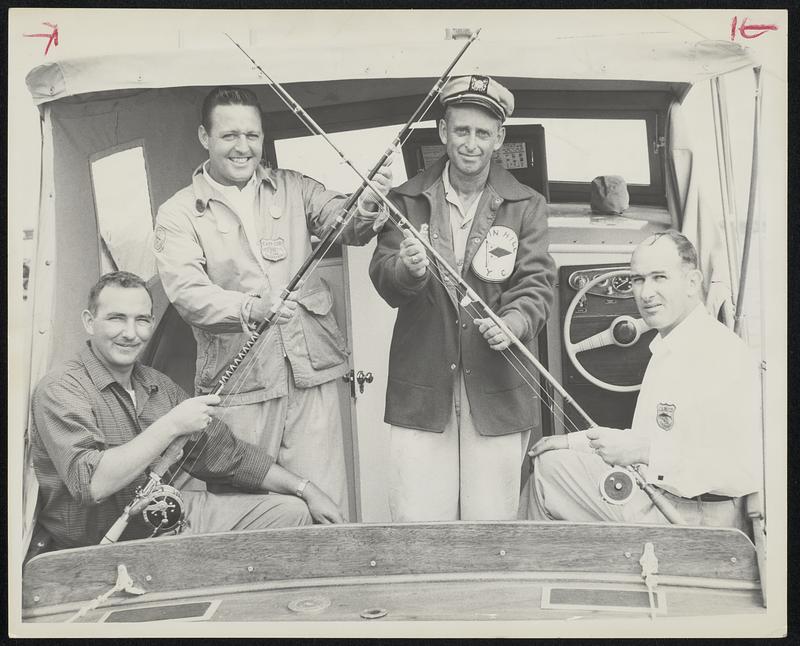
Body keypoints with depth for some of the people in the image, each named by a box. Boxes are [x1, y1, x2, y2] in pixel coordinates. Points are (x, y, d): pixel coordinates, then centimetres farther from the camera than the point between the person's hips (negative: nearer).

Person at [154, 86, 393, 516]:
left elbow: (343, 225, -1)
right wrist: (250, 308, -29)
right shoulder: (178, 214, 3)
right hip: (239, 383, -2)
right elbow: (186, 291, -11)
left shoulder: (292, 188, 12)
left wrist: (365, 207, -26)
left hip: (312, 373, 2)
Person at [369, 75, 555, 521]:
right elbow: (382, 277, 0)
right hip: (420, 389, 0)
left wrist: (513, 323, -22)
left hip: (496, 390, 0)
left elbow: (537, 283, -1)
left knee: (491, 528, 7)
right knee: (416, 527, 2)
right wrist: (408, 272, -24)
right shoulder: (407, 201, 8)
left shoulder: (526, 206, 7)